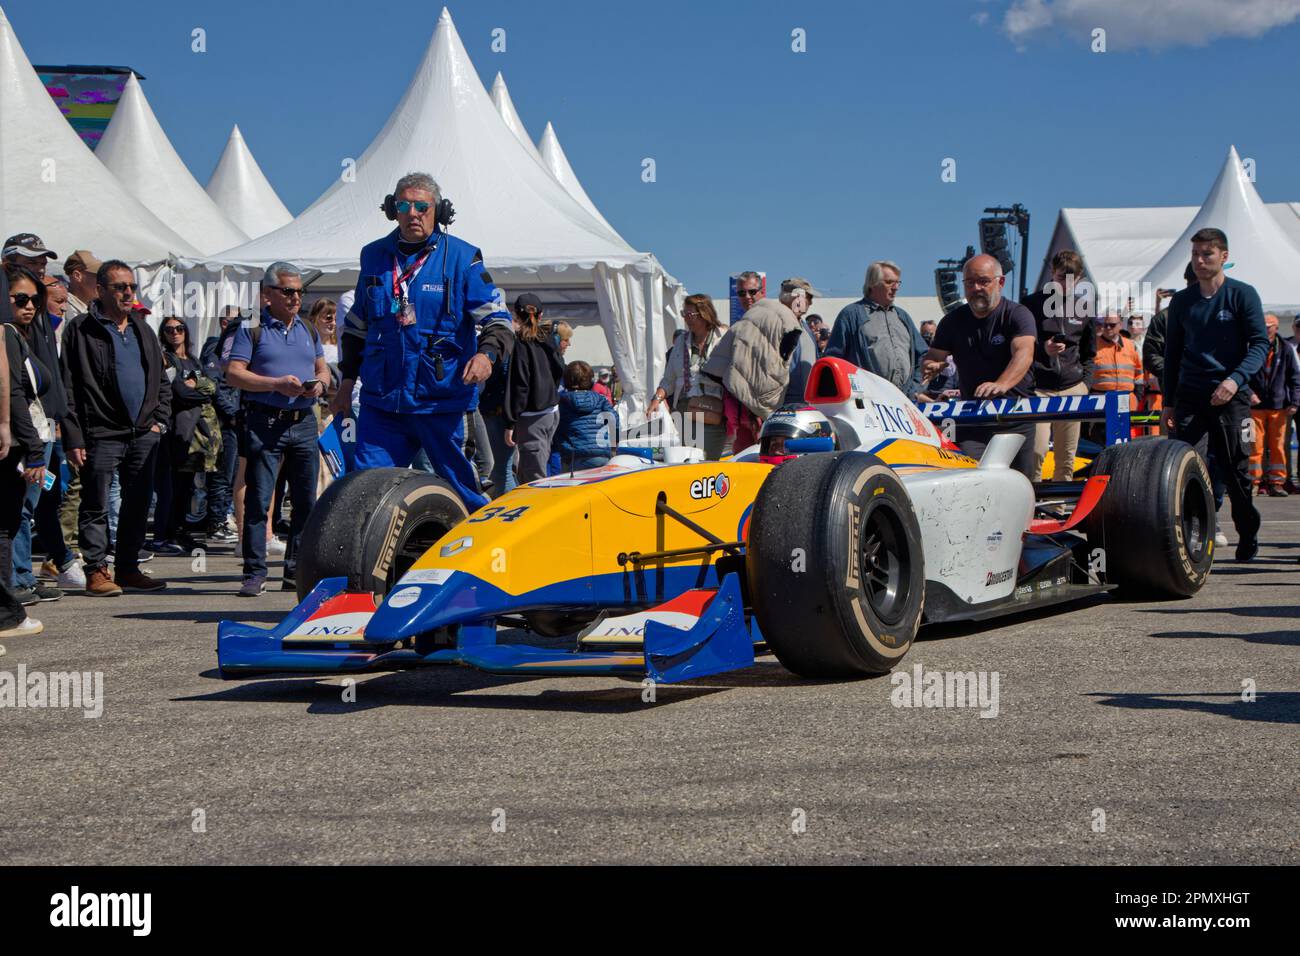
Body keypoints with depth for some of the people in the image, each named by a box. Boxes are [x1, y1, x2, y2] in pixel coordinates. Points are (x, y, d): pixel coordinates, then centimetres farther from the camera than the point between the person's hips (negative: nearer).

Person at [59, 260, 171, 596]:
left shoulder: (142, 329, 16)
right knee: (96, 507, 0)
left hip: (143, 434, 6)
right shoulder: (80, 330, -4)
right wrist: (73, 439, -13)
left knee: (138, 505, 10)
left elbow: (161, 380, 22)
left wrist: (160, 419, 9)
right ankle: (96, 571, 7)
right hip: (101, 435, -6)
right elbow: (69, 389, -8)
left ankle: (128, 568, 20)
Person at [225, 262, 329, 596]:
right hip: (265, 423, -5)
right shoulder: (251, 329, 1)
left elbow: (323, 368, 23)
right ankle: (254, 574, -3)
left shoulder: (308, 330, 18)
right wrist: (276, 384, -16)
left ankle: (297, 573, 12)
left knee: (306, 501, 5)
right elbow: (233, 372, -6)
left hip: (304, 423, 5)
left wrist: (319, 384, -1)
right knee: (258, 501, -6)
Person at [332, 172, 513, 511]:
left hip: (441, 400, -3)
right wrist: (347, 380, 22)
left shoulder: (462, 258, 1)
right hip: (380, 399, 3)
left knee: (458, 483, 4)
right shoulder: (374, 256, 13)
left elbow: (497, 318, -1)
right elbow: (356, 326, 25)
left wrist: (486, 353, -21)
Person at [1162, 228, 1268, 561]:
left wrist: (1235, 379, -20)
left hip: (1231, 398, -2)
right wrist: (1168, 402, 14)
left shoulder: (1242, 295, 0)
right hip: (1189, 399, 2)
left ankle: (1248, 538, 21)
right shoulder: (1181, 302, 11)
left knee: (1236, 471, 5)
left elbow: (1260, 344, -5)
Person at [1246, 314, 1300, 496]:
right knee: (1255, 446, -4)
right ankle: (1253, 482, 1)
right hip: (1255, 405, -1)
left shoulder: (1285, 350, 5)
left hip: (1279, 406, 1)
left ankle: (1276, 483, 9)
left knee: (1278, 446, 3)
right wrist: (1248, 393, -10)